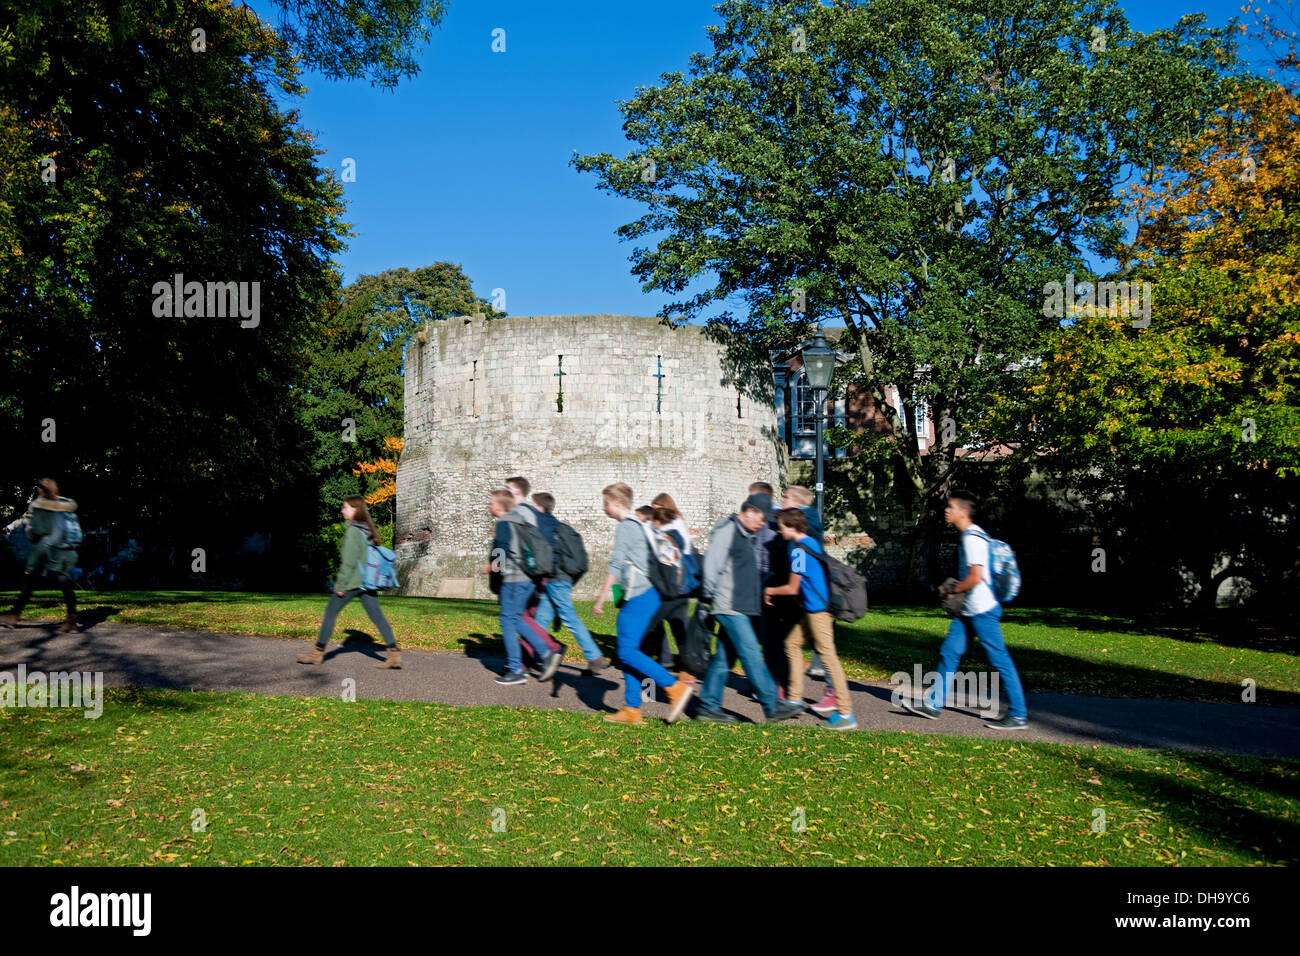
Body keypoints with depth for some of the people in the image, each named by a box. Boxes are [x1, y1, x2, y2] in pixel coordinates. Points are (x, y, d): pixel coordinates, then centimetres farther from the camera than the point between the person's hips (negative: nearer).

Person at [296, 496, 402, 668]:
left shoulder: (353, 530, -12)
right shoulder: (368, 530, 12)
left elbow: (349, 560, -16)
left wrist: (341, 584, -12)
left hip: (351, 582, -7)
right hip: (368, 582, 7)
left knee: (330, 613, 7)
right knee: (377, 616, 2)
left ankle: (318, 652, 15)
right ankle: (394, 654, -5)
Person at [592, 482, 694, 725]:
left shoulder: (626, 527, -10)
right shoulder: (638, 525, 20)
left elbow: (615, 565, -15)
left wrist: (600, 599, -12)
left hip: (639, 597, -10)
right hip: (645, 595, 10)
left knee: (627, 652, -11)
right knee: (627, 652, 9)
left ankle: (676, 686, -11)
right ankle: (632, 709, 10)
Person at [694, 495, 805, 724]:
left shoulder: (744, 535, 19)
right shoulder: (726, 531, -11)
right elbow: (711, 565, -15)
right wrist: (711, 596, -14)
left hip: (739, 607, 9)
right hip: (729, 606, -9)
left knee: (724, 656, 10)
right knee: (751, 654, -10)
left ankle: (708, 706, 14)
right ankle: (772, 706, -10)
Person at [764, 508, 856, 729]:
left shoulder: (799, 550, -15)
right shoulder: (811, 542, 13)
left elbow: (792, 588, -10)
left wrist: (770, 591, 6)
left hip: (818, 609, -10)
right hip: (813, 608, 10)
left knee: (827, 654, -12)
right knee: (792, 643, 18)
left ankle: (846, 714, -14)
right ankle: (795, 698, 25)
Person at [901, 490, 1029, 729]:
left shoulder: (972, 538, -17)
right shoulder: (970, 535, 14)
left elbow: (976, 577, -24)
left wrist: (952, 590, -10)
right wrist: (953, 589, 16)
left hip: (982, 611, -10)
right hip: (969, 611, 10)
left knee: (999, 660, -3)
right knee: (949, 652, 10)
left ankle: (1018, 715, 5)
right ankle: (934, 705, 15)